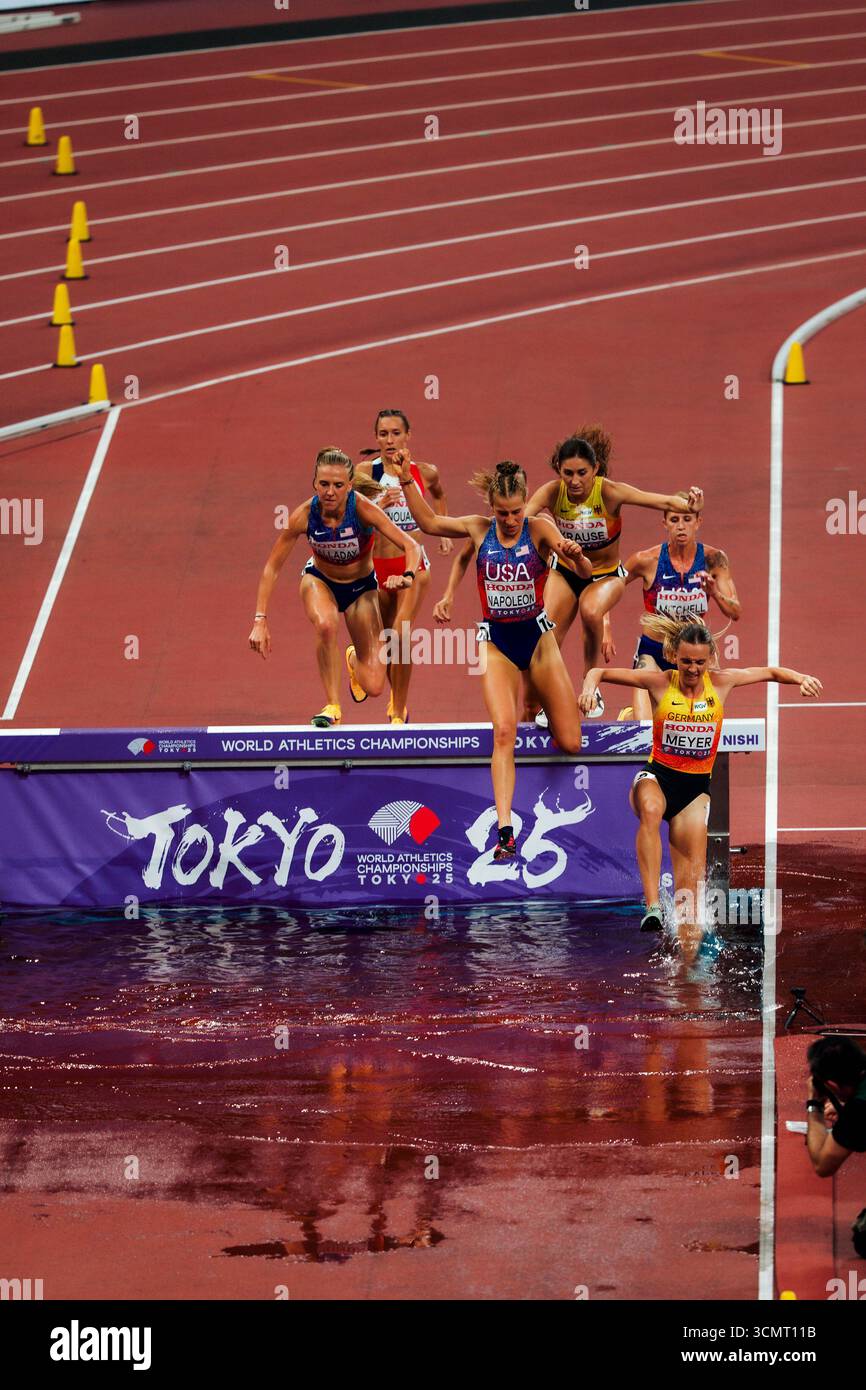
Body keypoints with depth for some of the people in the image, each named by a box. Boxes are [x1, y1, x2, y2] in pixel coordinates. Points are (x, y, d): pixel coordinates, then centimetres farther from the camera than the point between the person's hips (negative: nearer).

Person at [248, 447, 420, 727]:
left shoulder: (363, 509, -31)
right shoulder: (304, 515, -26)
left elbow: (411, 546, -32)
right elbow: (272, 567, -18)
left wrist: (407, 576, -54)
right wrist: (260, 620, -24)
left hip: (361, 587, 0)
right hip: (320, 581, 0)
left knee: (373, 686, -7)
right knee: (325, 625, -39)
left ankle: (355, 662, 32)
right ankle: (332, 706, -20)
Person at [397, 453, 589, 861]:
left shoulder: (539, 528, -9)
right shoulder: (479, 530, 0)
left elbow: (585, 570, -21)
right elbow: (429, 522, 12)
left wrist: (576, 555, -43)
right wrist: (407, 481, 3)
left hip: (537, 637, -1)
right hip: (495, 642, 1)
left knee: (570, 743, 1)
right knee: (503, 731, -20)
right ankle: (504, 830, -25)